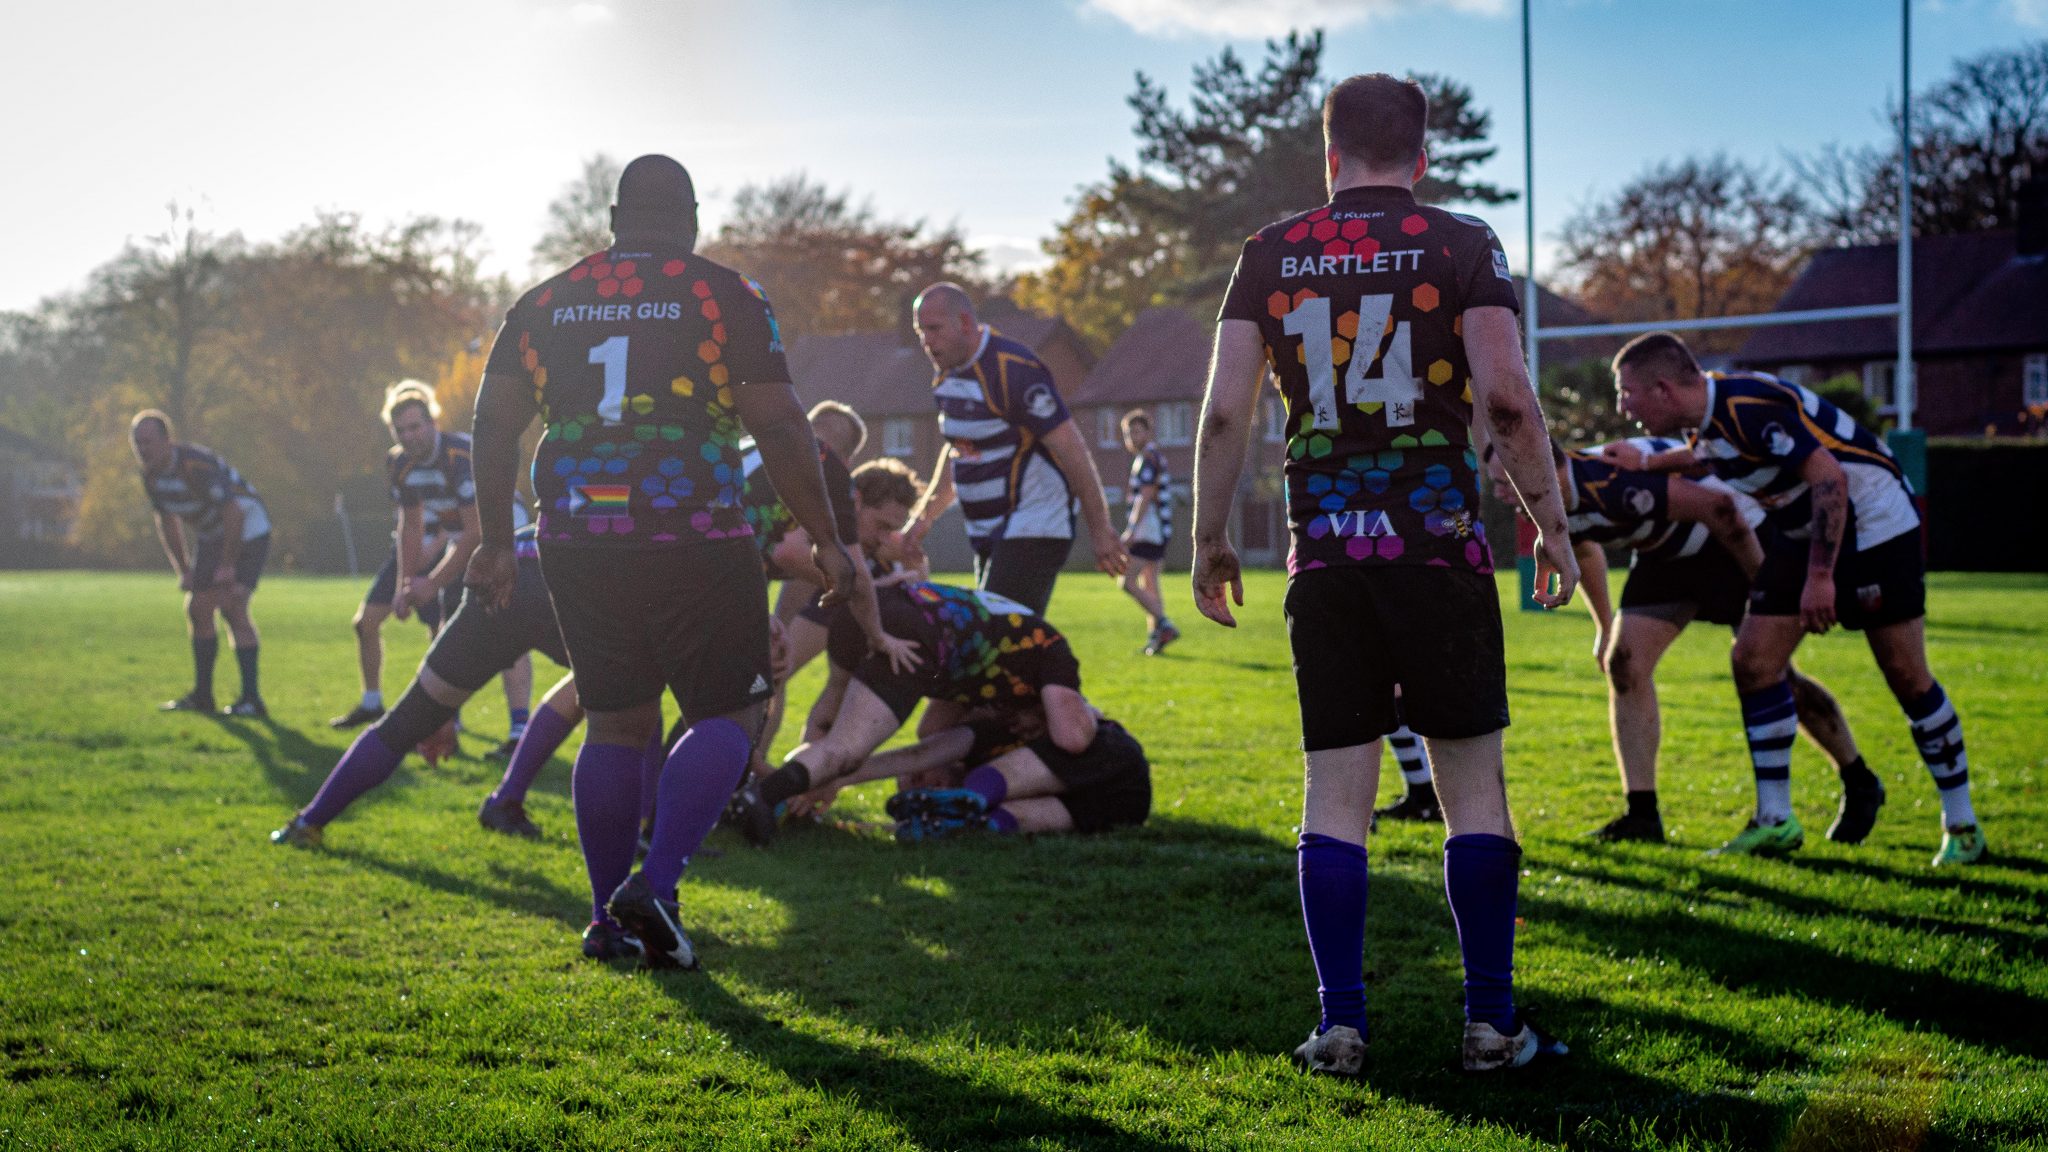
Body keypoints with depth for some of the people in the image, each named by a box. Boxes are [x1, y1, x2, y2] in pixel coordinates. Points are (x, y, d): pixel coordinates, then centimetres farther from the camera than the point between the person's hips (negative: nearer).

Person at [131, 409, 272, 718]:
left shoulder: (196, 465, -30)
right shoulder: (151, 476, -3)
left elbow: (233, 512, -29)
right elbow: (167, 523, 11)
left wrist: (227, 565, -23)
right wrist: (183, 570, 8)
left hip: (247, 529, -8)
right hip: (210, 537, 8)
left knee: (232, 608, -19)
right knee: (198, 609, 6)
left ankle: (252, 698, -19)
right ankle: (202, 695, 17)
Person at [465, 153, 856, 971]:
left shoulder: (545, 302, 11)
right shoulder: (725, 297, -1)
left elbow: (492, 427, 11)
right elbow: (779, 428, -5)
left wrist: (496, 541, 20)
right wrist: (825, 539, 2)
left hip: (579, 549, 4)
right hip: (694, 546, -4)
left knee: (616, 722, 15)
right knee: (728, 715, 6)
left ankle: (610, 916, 16)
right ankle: (656, 884, -12)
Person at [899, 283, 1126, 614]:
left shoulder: (1013, 370, -19)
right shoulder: (949, 374, 9)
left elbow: (1072, 450, -19)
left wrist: (1100, 531, -19)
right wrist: (925, 514, 16)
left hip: (1033, 533, -9)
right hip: (988, 535, 9)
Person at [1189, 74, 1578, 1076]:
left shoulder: (1271, 254, 7)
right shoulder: (1462, 244, 1)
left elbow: (1224, 410, 2)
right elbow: (1507, 399, -9)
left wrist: (1209, 539, 11)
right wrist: (1550, 523, -1)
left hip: (1323, 558, 2)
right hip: (1440, 546, -2)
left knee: (1334, 792, 6)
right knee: (1473, 783, 6)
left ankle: (1341, 1025, 5)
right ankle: (1491, 1022, 7)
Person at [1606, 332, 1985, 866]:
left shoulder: (1746, 406, -27)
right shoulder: (1712, 413, 1)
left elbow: (1829, 478, -31)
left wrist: (1820, 576, -31)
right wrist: (1645, 462, 21)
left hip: (1874, 522, -9)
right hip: (1804, 531, 9)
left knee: (1908, 678, -5)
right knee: (1753, 660, -1)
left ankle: (1962, 826, 7)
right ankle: (1775, 822, 4)